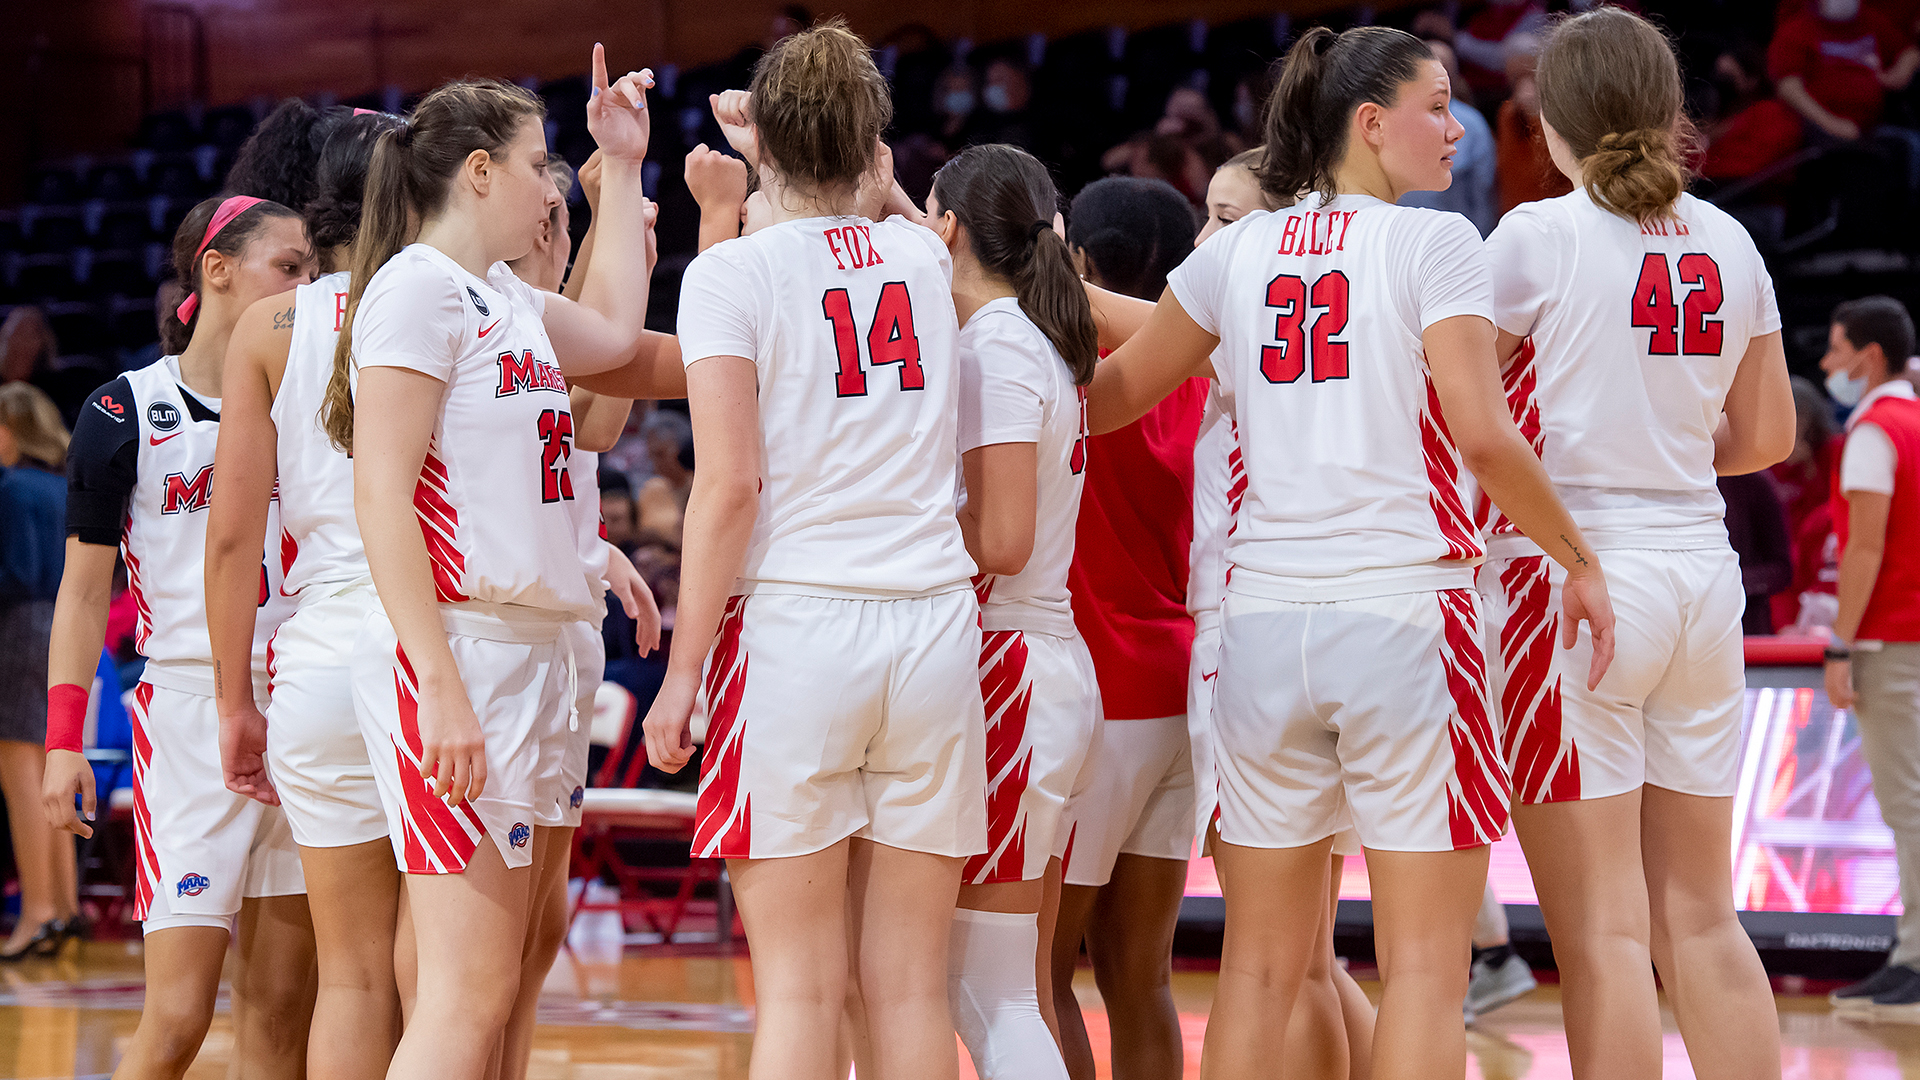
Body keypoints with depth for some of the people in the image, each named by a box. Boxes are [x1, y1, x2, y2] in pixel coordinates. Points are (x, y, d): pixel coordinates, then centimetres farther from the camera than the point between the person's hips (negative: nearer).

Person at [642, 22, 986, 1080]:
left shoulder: (732, 272, -2)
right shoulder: (923, 259, 11)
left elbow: (729, 485, -9)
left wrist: (682, 668, -6)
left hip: (791, 625, -4)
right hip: (932, 627, 4)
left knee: (800, 987, -2)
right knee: (908, 985, 5)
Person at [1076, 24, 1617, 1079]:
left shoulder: (1236, 251, 10)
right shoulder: (1433, 243, -4)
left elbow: (1107, 392, 17)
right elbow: (1484, 437, -13)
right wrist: (1578, 556, -2)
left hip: (1264, 624, 5)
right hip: (1403, 615, -5)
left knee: (1259, 965, 10)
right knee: (1423, 966, -1)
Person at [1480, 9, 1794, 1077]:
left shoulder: (1540, 237, -8)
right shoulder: (1729, 243, 7)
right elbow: (1768, 433, 15)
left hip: (1572, 574, -5)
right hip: (1700, 571, 5)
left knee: (1603, 929, -4)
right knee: (1701, 917, 12)